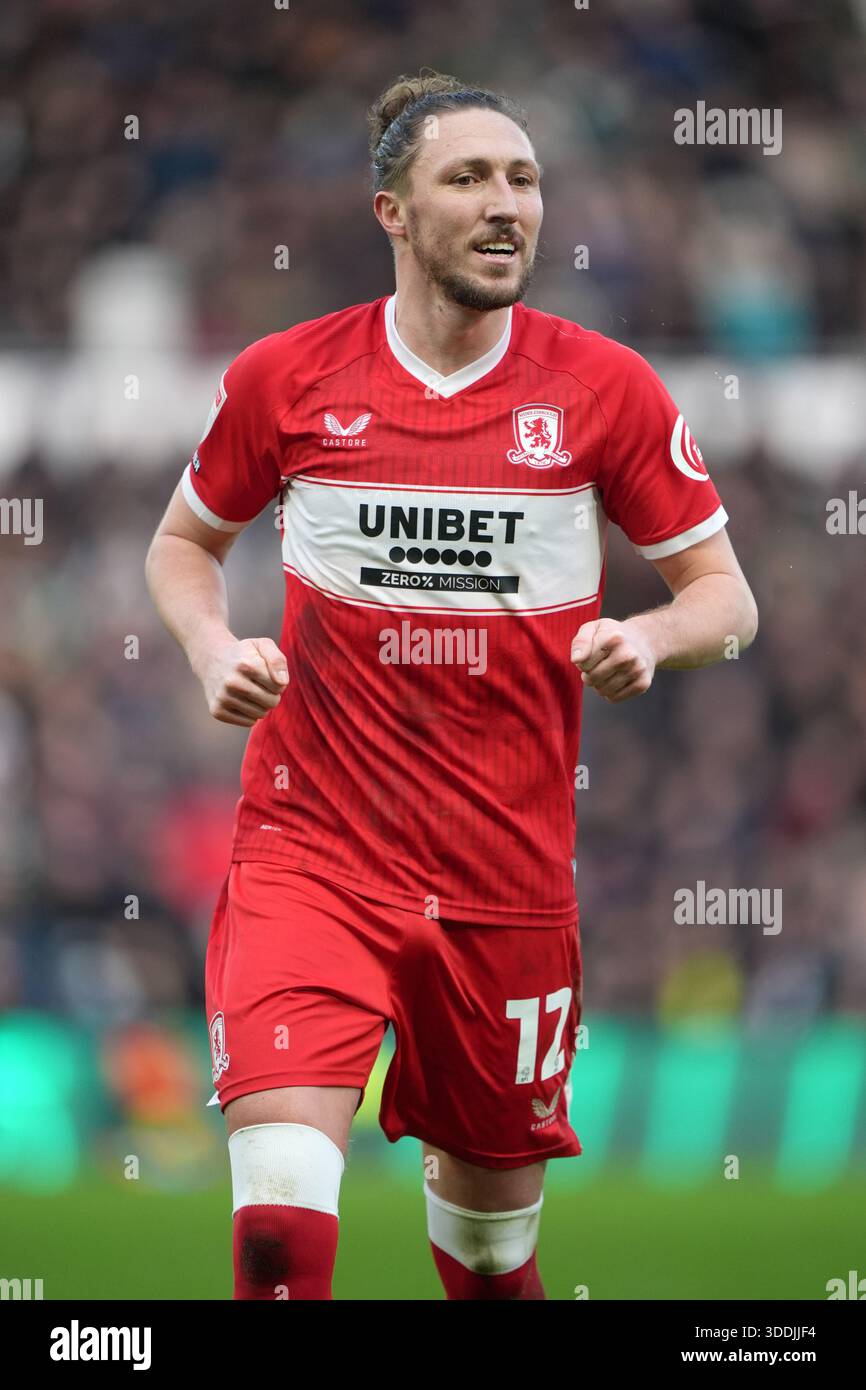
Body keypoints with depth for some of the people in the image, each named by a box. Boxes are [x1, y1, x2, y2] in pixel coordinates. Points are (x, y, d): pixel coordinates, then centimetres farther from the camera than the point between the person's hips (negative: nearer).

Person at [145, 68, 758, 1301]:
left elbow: (725, 597, 4)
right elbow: (185, 541, 16)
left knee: (495, 1193, 15)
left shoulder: (607, 389, -1)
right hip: (311, 850, -1)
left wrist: (649, 637, -18)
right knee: (282, 1208, -22)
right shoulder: (285, 379, -1)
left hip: (509, 872, 2)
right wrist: (213, 648, -5)